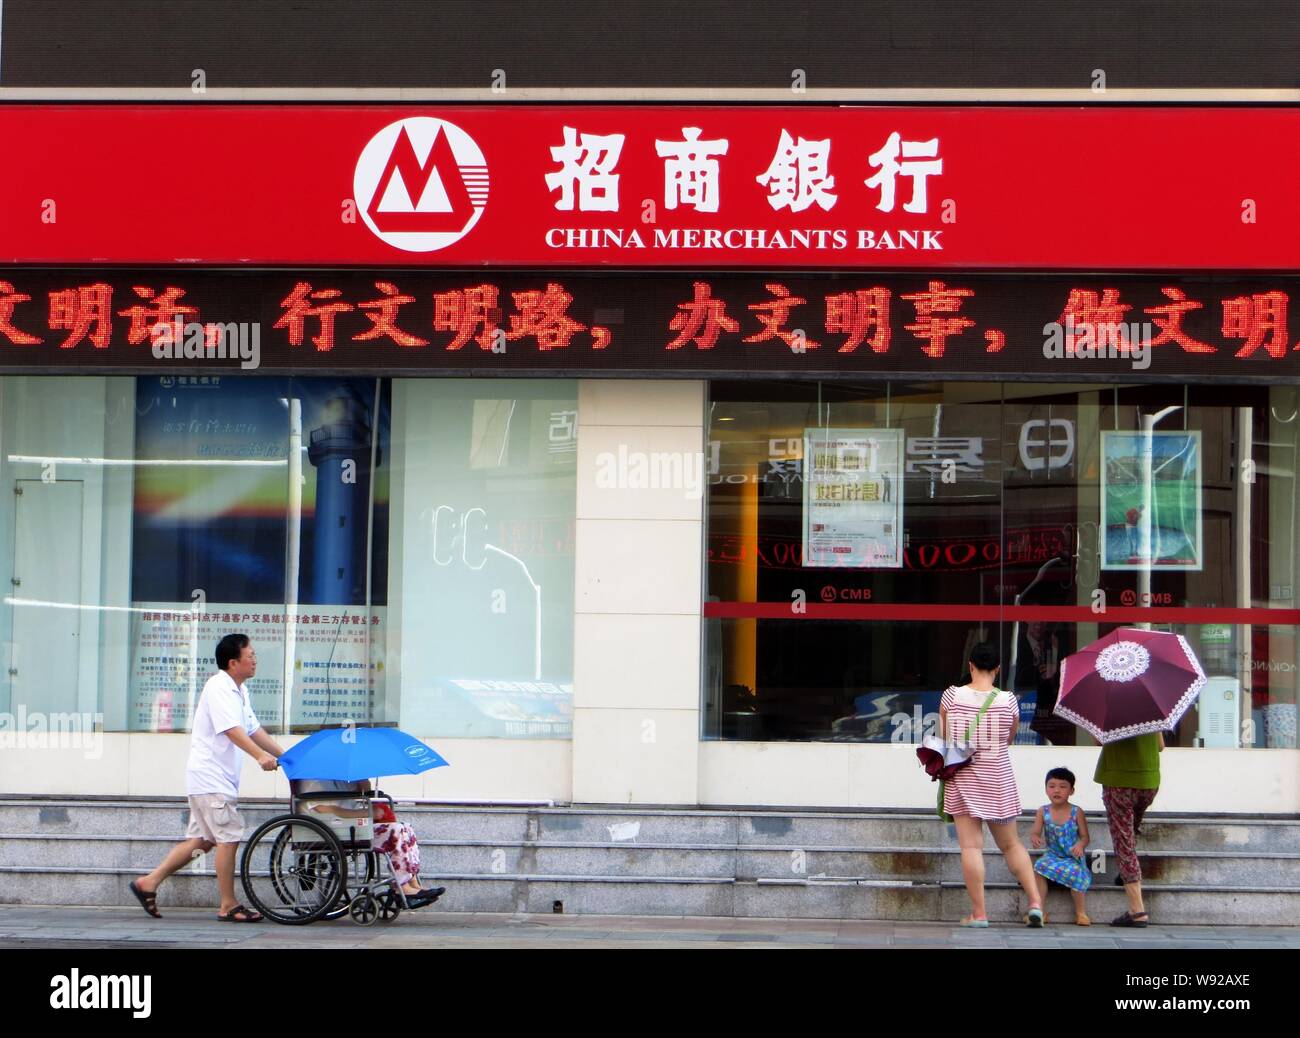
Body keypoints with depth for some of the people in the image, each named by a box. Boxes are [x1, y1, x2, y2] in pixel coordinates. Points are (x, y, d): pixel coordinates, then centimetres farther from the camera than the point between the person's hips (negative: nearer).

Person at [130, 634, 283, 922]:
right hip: (210, 776, -10)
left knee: (201, 839, 13)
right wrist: (260, 756, -39)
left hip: (218, 777, 10)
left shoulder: (239, 691, 17)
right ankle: (228, 906, -2)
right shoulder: (219, 688, -16)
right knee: (229, 837, -8)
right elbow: (232, 730, -28)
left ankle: (149, 883, 17)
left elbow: (254, 730, 20)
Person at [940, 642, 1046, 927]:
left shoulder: (952, 696, -7)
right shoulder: (1008, 701, -6)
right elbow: (1010, 739, 7)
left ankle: (979, 912, -4)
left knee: (970, 845, -2)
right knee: (1011, 844, 14)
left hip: (962, 779, -1)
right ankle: (1035, 901, 6)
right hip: (998, 779, 2)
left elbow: (944, 736, 5)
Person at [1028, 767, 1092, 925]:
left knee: (1075, 872, -32)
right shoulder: (1042, 812, 1)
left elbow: (1085, 837, -2)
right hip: (1052, 856, 2)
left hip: (1073, 857, -2)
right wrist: (1034, 838, -26)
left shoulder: (1077, 813, -4)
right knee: (1039, 868, -28)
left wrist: (1080, 844, -25)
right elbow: (1035, 833, -1)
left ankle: (1080, 913, -11)